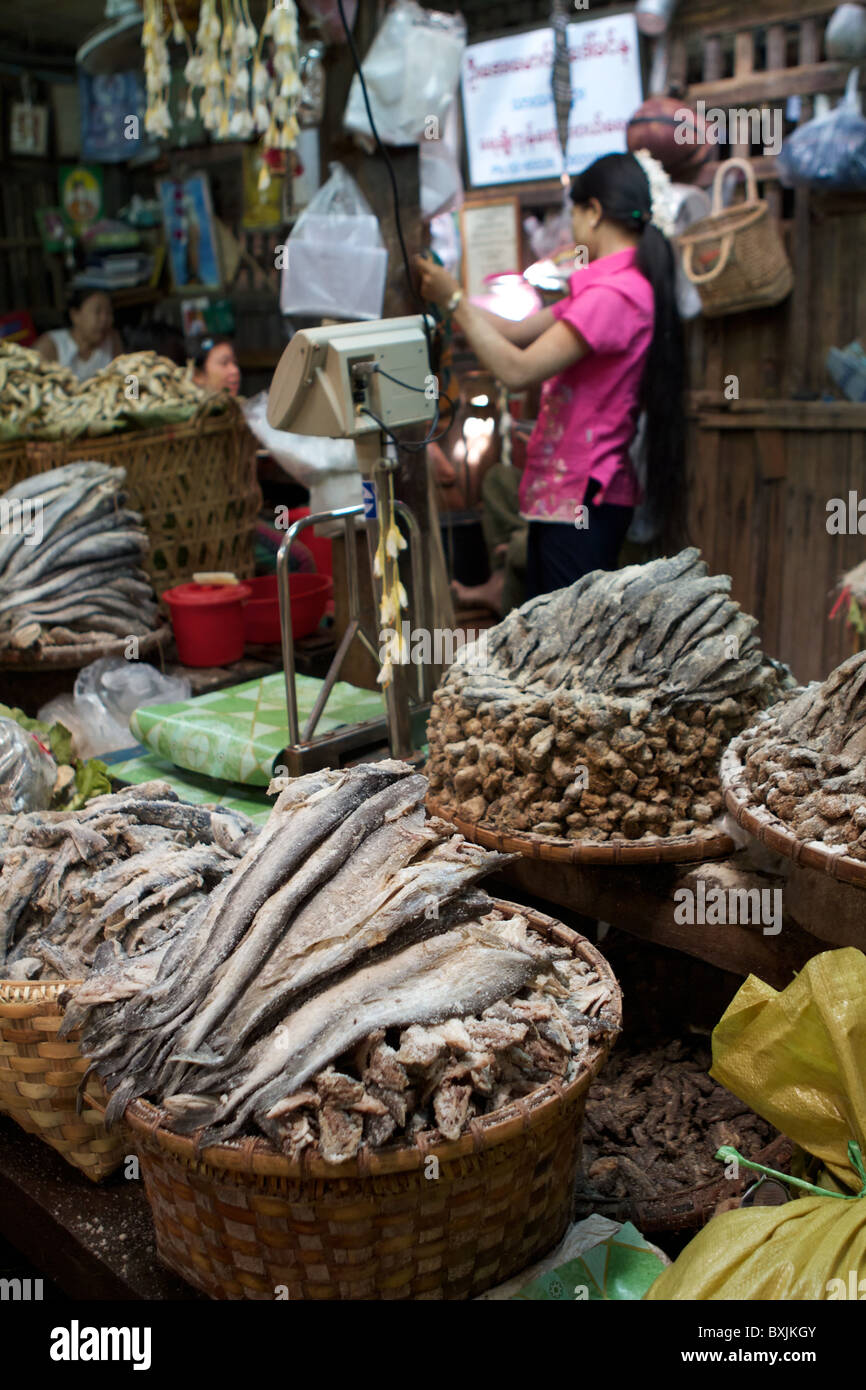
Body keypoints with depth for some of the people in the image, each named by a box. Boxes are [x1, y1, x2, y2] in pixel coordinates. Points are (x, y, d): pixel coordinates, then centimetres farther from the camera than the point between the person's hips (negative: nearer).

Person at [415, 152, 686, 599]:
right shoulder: (607, 287, 16)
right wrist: (449, 295, 14)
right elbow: (519, 332, 19)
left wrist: (455, 300, -12)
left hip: (582, 500, -10)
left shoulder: (613, 293, -17)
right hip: (561, 492, 10)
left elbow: (517, 370, -21)